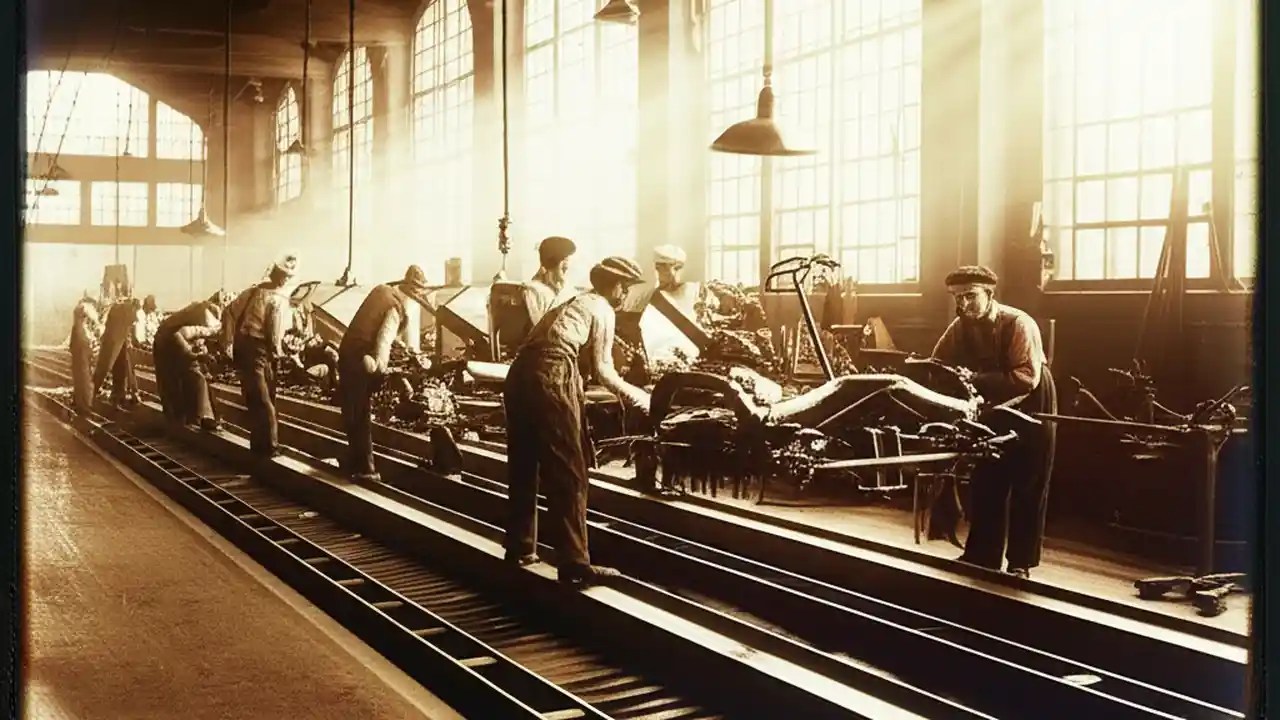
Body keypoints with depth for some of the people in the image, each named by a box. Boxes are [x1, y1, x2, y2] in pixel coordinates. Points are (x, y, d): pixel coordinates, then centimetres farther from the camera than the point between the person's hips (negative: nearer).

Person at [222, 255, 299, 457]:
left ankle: (259, 445, 28)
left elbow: (229, 312, 8)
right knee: (263, 402, 1)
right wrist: (277, 353, 2)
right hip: (257, 350, -7)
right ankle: (268, 448, 6)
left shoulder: (253, 291, 8)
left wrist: (228, 341, 12)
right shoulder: (279, 300, -12)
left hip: (241, 346, 7)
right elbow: (275, 334, -16)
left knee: (254, 399, 18)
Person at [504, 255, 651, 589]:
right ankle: (575, 564, -6)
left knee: (523, 467, 18)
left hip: (519, 374, 8)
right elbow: (602, 369, 4)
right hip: (551, 378, -8)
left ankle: (520, 548, 29)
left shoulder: (573, 304, 33)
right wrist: (635, 395, 17)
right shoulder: (602, 310, 10)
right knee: (568, 474, -6)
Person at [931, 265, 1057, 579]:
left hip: (1029, 411, -5)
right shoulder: (959, 327, -6)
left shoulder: (1018, 324, -23)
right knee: (985, 489, 8)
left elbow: (1028, 376, -33)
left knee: (1027, 491, 3)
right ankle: (981, 559, 18)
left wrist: (978, 381, -41)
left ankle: (1020, 564, 12)